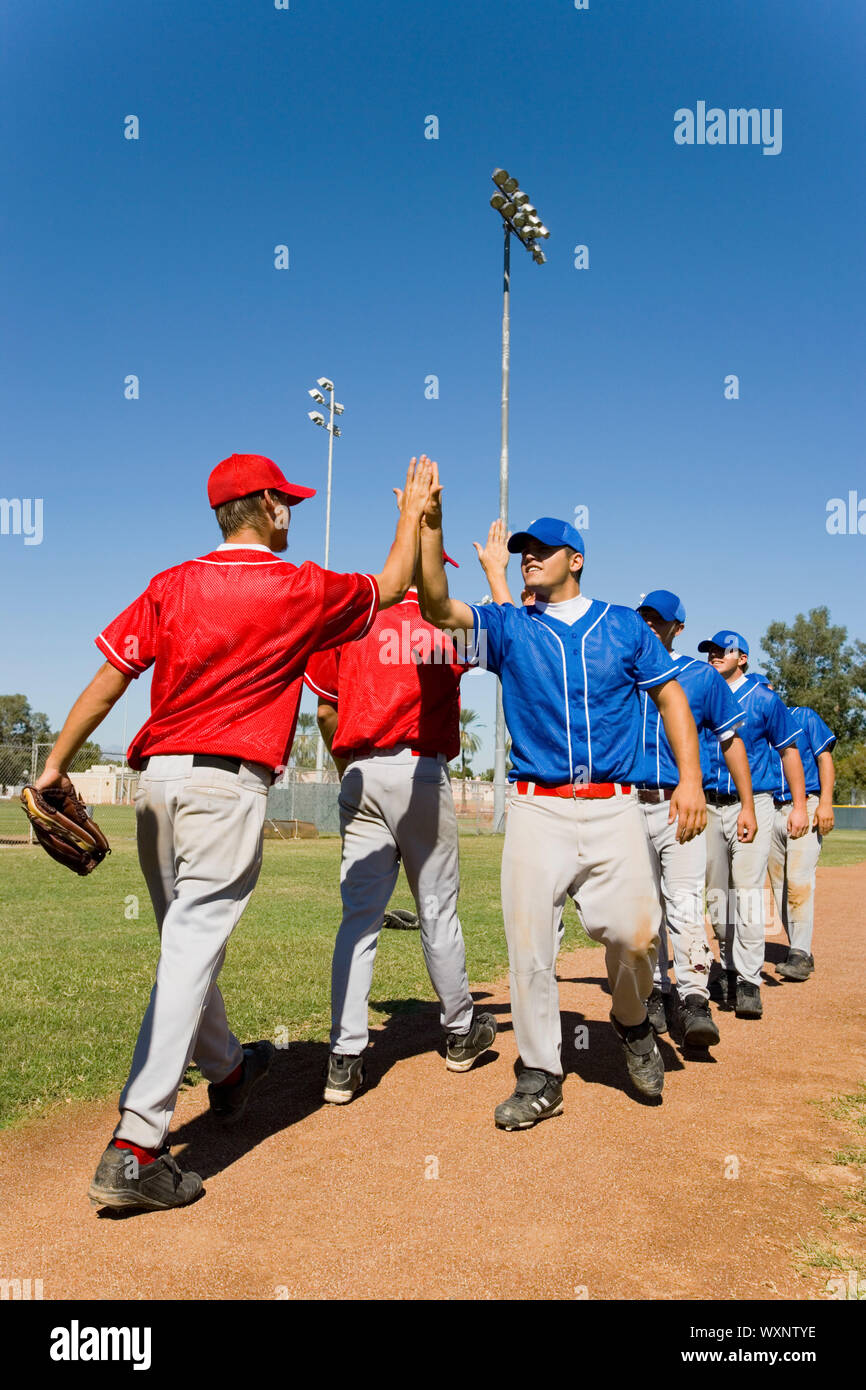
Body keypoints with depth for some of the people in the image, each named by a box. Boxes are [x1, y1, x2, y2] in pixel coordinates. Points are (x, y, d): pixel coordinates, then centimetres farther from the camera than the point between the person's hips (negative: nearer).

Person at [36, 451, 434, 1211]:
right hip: (226, 783, -6)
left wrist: (55, 765, 4)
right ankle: (134, 1149, -12)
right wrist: (415, 512, 30)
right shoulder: (301, 589, -1)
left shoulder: (173, 585, 8)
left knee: (187, 940, 19)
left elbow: (107, 680, 2)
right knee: (192, 949, -8)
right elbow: (390, 587, 16)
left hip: (155, 779, 6)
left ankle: (226, 1070, 42)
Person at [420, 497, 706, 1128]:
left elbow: (671, 695, 10)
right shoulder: (508, 626, 10)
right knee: (529, 945, -1)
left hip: (614, 808, 0)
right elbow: (438, 607, -5)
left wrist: (690, 778, -1)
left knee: (636, 932, -9)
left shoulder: (624, 624, 11)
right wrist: (431, 525, -15)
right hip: (537, 809, 1)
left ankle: (632, 1023, 24)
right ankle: (541, 1077, 14)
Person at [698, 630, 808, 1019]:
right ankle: (729, 970, 21)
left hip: (752, 805, -3)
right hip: (708, 807, 4)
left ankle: (749, 982, -9)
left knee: (747, 891, -11)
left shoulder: (764, 699, 1)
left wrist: (799, 806, -1)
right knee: (716, 894, 7)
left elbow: (789, 751, 4)